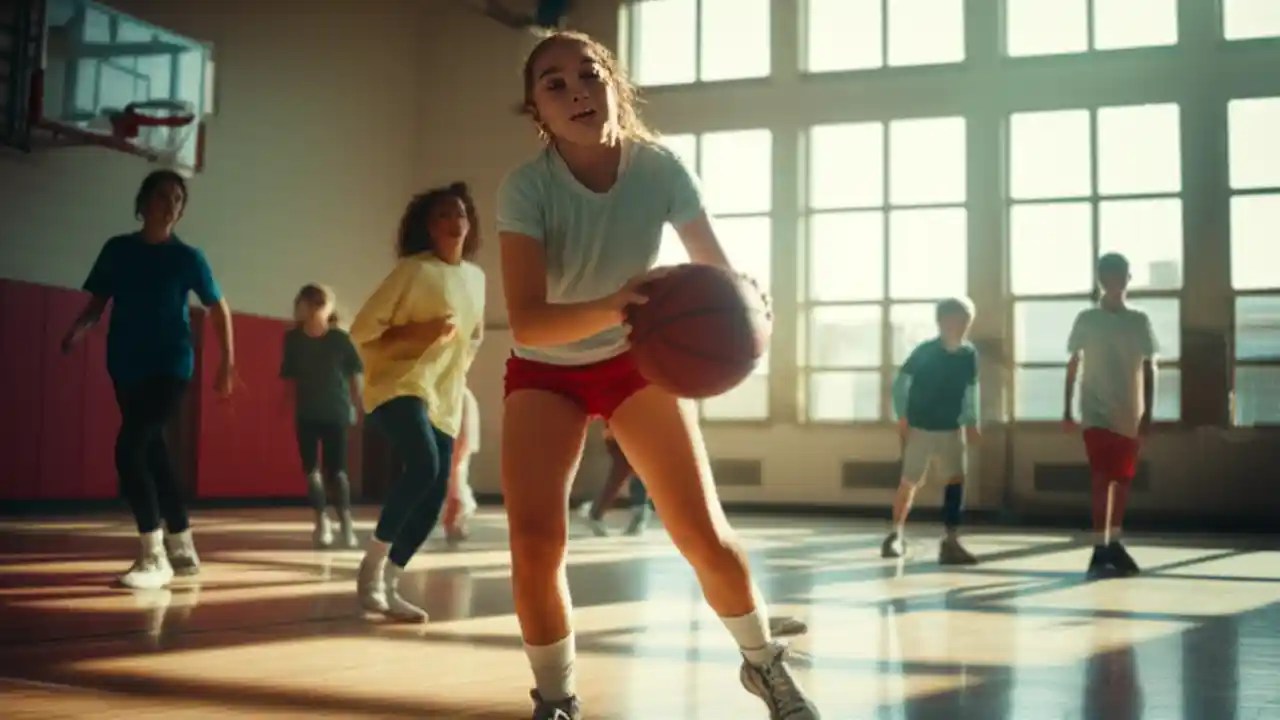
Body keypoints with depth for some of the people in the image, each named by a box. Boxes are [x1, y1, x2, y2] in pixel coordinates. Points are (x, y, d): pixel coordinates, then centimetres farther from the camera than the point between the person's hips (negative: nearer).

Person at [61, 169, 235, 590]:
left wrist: (227, 363, 5)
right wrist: (78, 329, -13)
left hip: (170, 367, -4)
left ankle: (154, 557, -12)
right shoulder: (117, 250, 6)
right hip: (126, 368, 5)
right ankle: (183, 551, 24)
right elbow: (98, 302, 8)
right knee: (153, 454, 11)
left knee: (129, 449, -19)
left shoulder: (187, 258, -1)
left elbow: (218, 307, 8)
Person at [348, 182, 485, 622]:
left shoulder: (476, 277, 10)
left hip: (445, 400, 7)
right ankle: (371, 566, -12)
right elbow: (362, 331, -13)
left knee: (435, 495, 0)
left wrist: (458, 373, 10)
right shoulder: (412, 270, -10)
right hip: (399, 386, -7)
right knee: (423, 466, -29)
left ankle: (387, 584, 14)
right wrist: (420, 332, -22)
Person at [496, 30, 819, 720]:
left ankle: (764, 664, 20)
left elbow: (720, 272, -15)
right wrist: (612, 306, -54)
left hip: (636, 359, 1)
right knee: (534, 541, -17)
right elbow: (526, 322, -35)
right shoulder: (525, 187, -26)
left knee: (704, 533, -7)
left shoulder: (659, 168, -20)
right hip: (545, 370, -1)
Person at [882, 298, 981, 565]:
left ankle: (951, 542, -8)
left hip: (951, 430, 3)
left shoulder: (969, 355, -2)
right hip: (919, 428, -3)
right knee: (909, 482, 6)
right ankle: (897, 534, 26)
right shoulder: (925, 351, -13)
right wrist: (902, 416, -13)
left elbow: (970, 391, 10)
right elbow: (900, 382, -7)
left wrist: (971, 422, 4)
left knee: (956, 479, -11)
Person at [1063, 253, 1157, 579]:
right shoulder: (1086, 320, 0)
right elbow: (1073, 365, 5)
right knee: (1103, 478, -13)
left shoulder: (1140, 321, 4)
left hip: (1129, 415, 3)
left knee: (1123, 480, 11)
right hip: (1096, 412, -3)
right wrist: (1067, 410, 2)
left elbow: (1149, 369, 4)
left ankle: (1114, 545, 25)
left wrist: (1147, 414, -3)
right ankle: (1100, 551, -14)